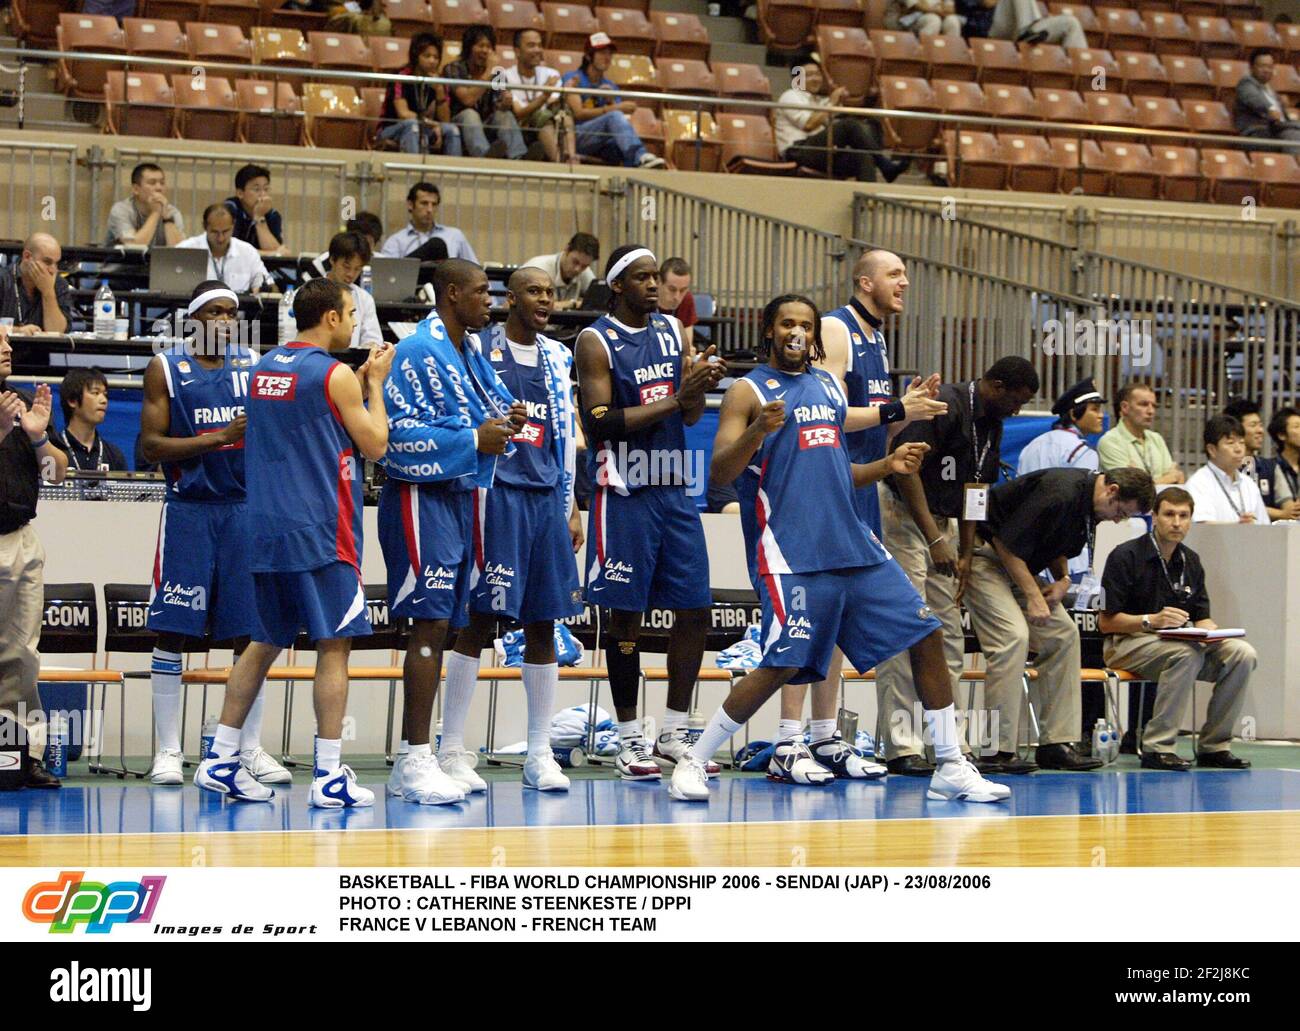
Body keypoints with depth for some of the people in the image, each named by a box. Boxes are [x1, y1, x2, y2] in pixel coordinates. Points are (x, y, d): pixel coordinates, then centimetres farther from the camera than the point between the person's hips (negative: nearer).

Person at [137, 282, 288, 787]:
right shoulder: (165, 368, 1)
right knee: (171, 630, -2)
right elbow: (150, 445, -6)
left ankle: (250, 747, 11)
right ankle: (167, 750, 5)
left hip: (245, 508, 3)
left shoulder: (255, 365, 9)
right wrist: (220, 438, -15)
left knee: (251, 631, 3)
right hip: (188, 509, -3)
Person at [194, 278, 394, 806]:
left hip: (266, 528, 7)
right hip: (320, 533, -7)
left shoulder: (264, 368, 12)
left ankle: (219, 760, 13)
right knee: (333, 646, -3)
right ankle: (329, 776, -5)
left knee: (266, 641, 15)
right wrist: (375, 383, 8)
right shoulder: (334, 375, -10)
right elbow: (374, 445, -4)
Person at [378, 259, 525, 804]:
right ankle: (414, 760, -11)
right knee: (430, 623, -12)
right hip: (422, 499, -9)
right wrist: (474, 440, -21)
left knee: (446, 626, 11)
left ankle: (447, 753, 16)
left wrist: (505, 419, 3)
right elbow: (396, 433, -22)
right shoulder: (418, 351, -14)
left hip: (460, 495, 9)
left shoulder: (471, 351, 15)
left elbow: (485, 409, 26)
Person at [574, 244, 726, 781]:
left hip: (675, 489, 6)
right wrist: (674, 399, -20)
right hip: (626, 491, -6)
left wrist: (701, 385, -10)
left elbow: (691, 415, 12)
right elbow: (600, 423, -16)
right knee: (626, 614, -1)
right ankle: (628, 738, 7)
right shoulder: (596, 341, -7)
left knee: (694, 610, 5)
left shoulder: (672, 330, 11)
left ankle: (674, 734, 15)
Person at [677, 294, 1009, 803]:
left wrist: (887, 466, 10)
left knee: (926, 636, 1)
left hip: (854, 545, 7)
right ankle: (692, 765, -2)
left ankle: (951, 769, 9)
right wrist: (757, 430, -27)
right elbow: (720, 472, -11)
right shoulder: (748, 391, -1)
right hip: (791, 552, -7)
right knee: (784, 664, -16)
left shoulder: (829, 385, 18)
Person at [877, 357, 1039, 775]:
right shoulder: (944, 404, -17)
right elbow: (906, 468, -22)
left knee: (950, 637, 8)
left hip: (941, 523, 9)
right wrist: (935, 540, -23)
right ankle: (901, 747, -12)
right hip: (903, 517, -9)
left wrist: (966, 552, 11)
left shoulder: (992, 425, 11)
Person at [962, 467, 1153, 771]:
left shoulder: (1089, 506, 3)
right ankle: (998, 750, -20)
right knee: (1013, 636, -23)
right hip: (983, 553, -10)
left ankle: (1056, 743, 4)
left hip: (1018, 563, 10)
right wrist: (1033, 597, -22)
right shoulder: (1061, 493, -27)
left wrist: (1062, 579, 0)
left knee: (1062, 633, 3)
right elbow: (1006, 543, -26)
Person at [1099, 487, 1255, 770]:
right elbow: (1106, 621, -12)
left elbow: (1201, 617, 14)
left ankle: (1213, 746, -10)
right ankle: (1157, 747, -31)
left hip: (1175, 642, 7)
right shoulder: (1125, 556, -10)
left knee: (1241, 654, -16)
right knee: (1187, 653, -37)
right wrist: (1151, 620, -25)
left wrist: (1209, 630, -11)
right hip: (1126, 643, -7)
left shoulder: (1190, 561, 12)